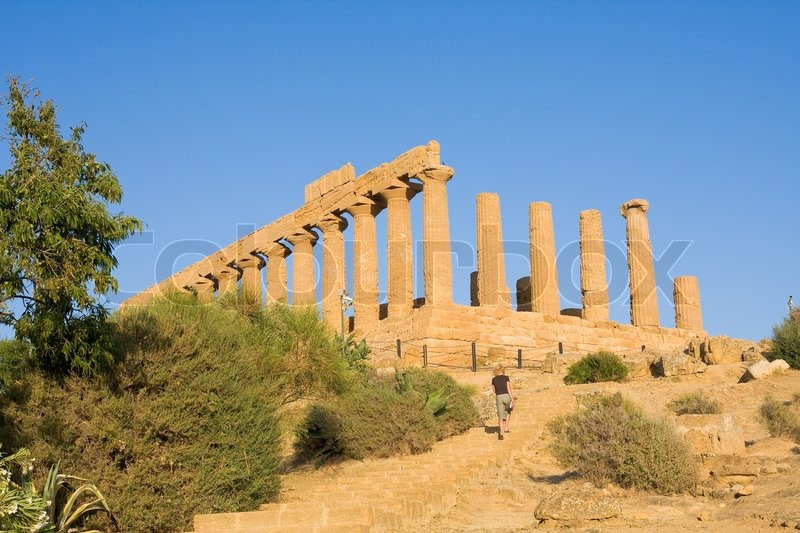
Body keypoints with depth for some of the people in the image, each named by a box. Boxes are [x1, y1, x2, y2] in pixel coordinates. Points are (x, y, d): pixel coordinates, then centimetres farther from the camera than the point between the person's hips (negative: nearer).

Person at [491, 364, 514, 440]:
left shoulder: (494, 379, 6)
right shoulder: (506, 377, -2)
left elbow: (494, 390, 12)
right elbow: (509, 389, -8)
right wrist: (512, 399, -8)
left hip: (499, 397, 1)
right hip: (507, 396, -1)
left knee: (500, 416, 5)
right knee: (508, 411, 27)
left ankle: (501, 433, -10)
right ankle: (506, 428, 18)